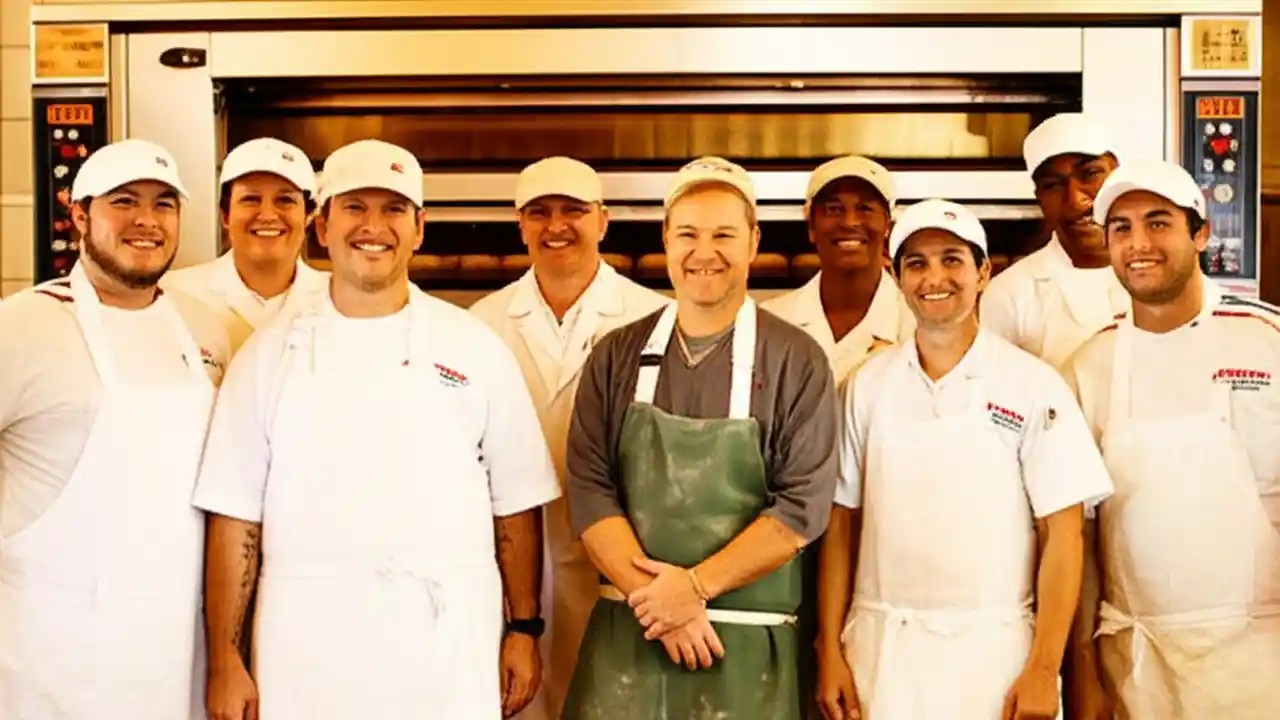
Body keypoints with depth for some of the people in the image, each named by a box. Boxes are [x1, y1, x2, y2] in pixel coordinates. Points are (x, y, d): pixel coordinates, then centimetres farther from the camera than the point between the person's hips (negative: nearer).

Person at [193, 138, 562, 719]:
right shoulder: (268, 355, 3)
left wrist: (523, 630, 3)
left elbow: (515, 504, 5)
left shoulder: (476, 350, 2)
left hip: (448, 654, 0)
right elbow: (235, 519, 2)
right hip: (304, 655, 0)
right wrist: (225, 662, -1)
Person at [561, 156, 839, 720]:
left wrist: (696, 586, -15)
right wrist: (657, 600, -12)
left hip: (747, 648, -2)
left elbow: (803, 505, -9)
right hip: (624, 635, 2)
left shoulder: (796, 361, -3)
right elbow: (589, 491, -2)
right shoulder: (616, 356, 4)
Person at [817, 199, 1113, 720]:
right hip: (879, 648, 2)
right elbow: (842, 523, 6)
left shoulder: (1033, 385, -3)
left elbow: (1062, 534, -5)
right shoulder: (868, 385, 4)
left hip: (993, 650, -2)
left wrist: (1043, 670, -10)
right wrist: (829, 653, 1)